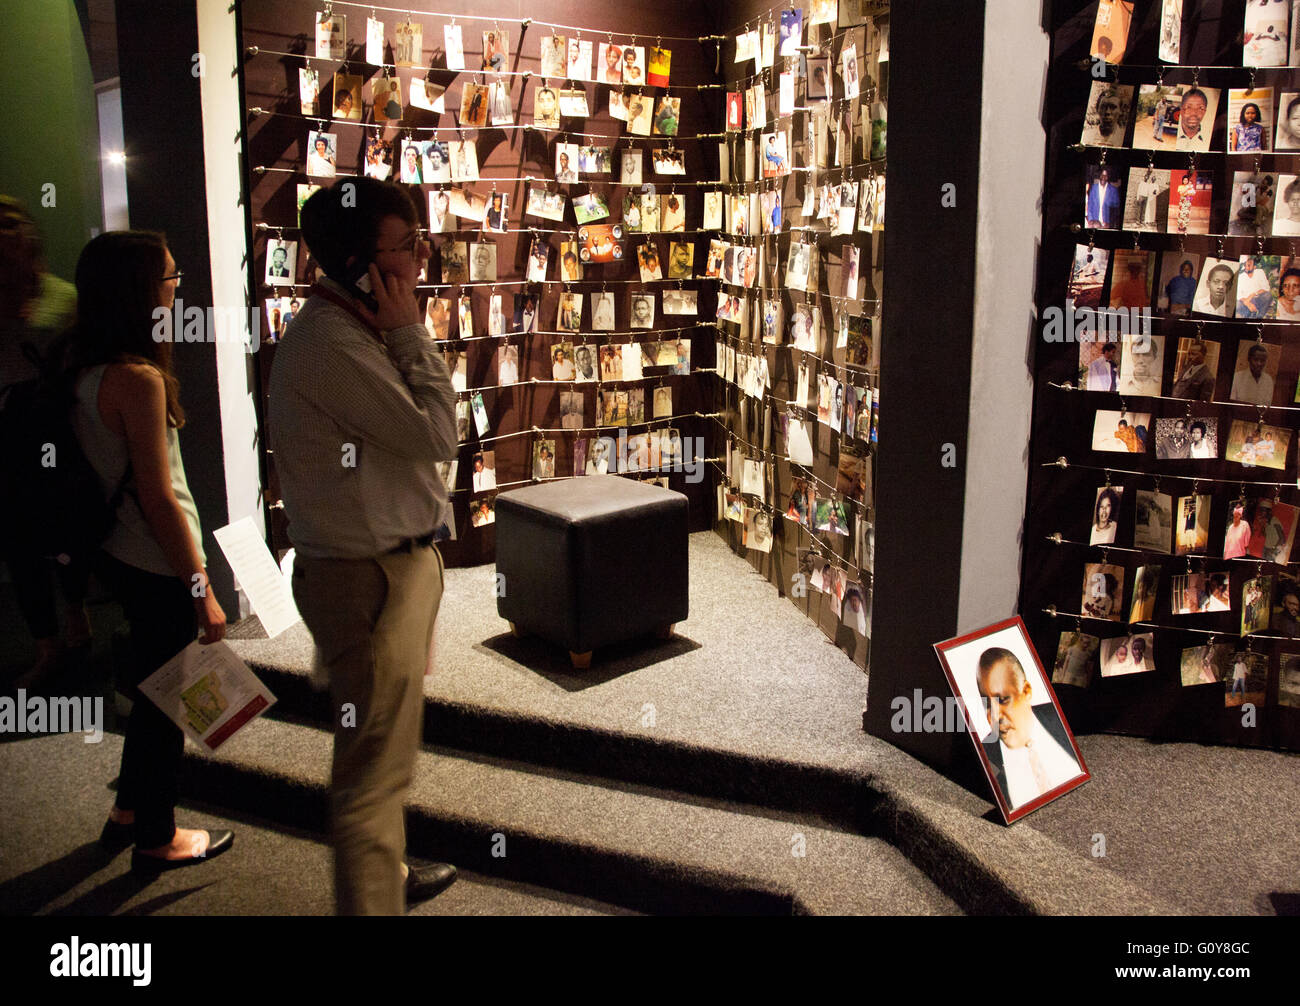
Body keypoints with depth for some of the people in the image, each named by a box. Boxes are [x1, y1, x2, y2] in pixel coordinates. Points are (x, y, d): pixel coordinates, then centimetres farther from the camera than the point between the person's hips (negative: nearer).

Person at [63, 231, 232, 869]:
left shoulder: (86, 369, 4)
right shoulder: (139, 378, -23)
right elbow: (157, 497, -22)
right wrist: (201, 588, -16)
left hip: (117, 553, 9)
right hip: (155, 565, -9)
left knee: (151, 688, 24)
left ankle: (129, 813, 40)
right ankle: (156, 838, 25)